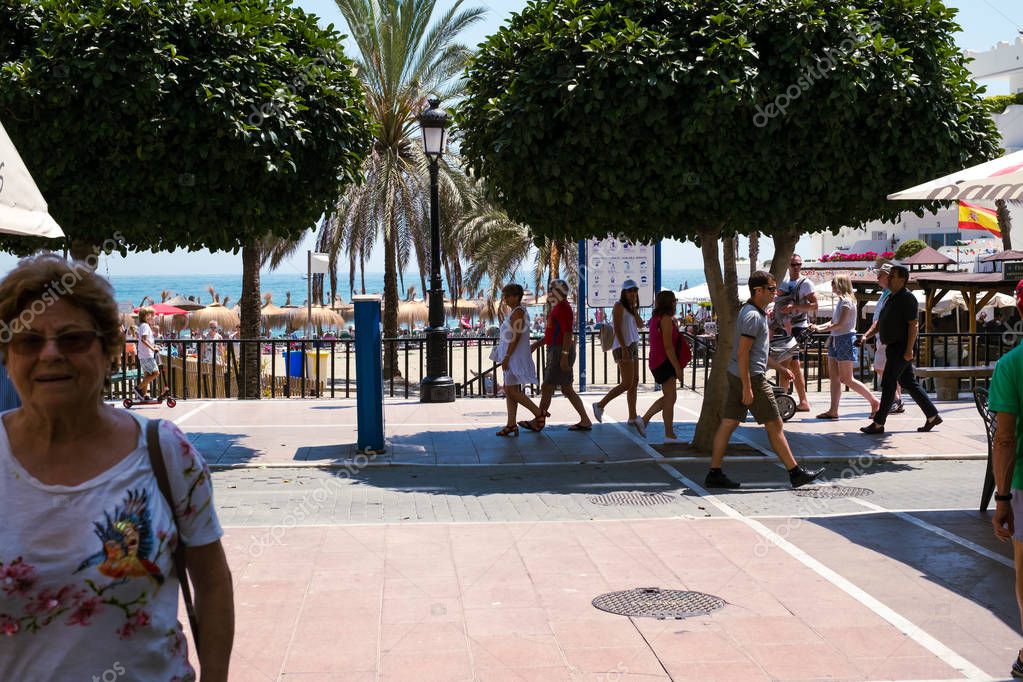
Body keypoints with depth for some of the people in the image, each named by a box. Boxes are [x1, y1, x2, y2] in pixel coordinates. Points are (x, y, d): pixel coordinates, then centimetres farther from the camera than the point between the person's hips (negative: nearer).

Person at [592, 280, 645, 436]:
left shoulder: (631, 307, 16)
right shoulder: (619, 306, -10)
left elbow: (640, 324, 8)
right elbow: (617, 328, -17)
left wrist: (634, 309, -2)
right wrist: (624, 347, -23)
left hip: (633, 346, 9)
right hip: (623, 347, -9)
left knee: (635, 382, 8)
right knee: (627, 383, -12)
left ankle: (633, 417, 12)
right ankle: (600, 405, -2)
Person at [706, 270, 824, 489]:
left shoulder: (756, 313, 16)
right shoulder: (753, 316, -17)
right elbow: (742, 353, -22)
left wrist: (778, 367, 26)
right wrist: (747, 387, -23)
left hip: (737, 376, 10)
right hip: (751, 377, -10)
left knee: (728, 423, 6)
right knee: (774, 425, -2)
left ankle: (715, 473, 6)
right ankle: (796, 473, 5)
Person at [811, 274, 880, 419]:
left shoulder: (846, 301, -13)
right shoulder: (840, 300, 15)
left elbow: (840, 324, -20)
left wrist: (821, 329, -15)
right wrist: (818, 326, 2)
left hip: (845, 339, -10)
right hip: (836, 340, 10)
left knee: (846, 379, -7)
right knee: (833, 377, 6)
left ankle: (874, 401, 1)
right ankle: (833, 411, 7)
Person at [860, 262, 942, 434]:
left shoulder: (907, 298, -14)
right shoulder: (892, 297, 15)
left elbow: (913, 325, -19)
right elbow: (882, 322, 24)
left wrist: (909, 350, -23)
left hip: (901, 348, -10)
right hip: (893, 347, 10)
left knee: (888, 384, -8)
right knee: (909, 383, 13)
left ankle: (878, 424, -5)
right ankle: (933, 415, 20)